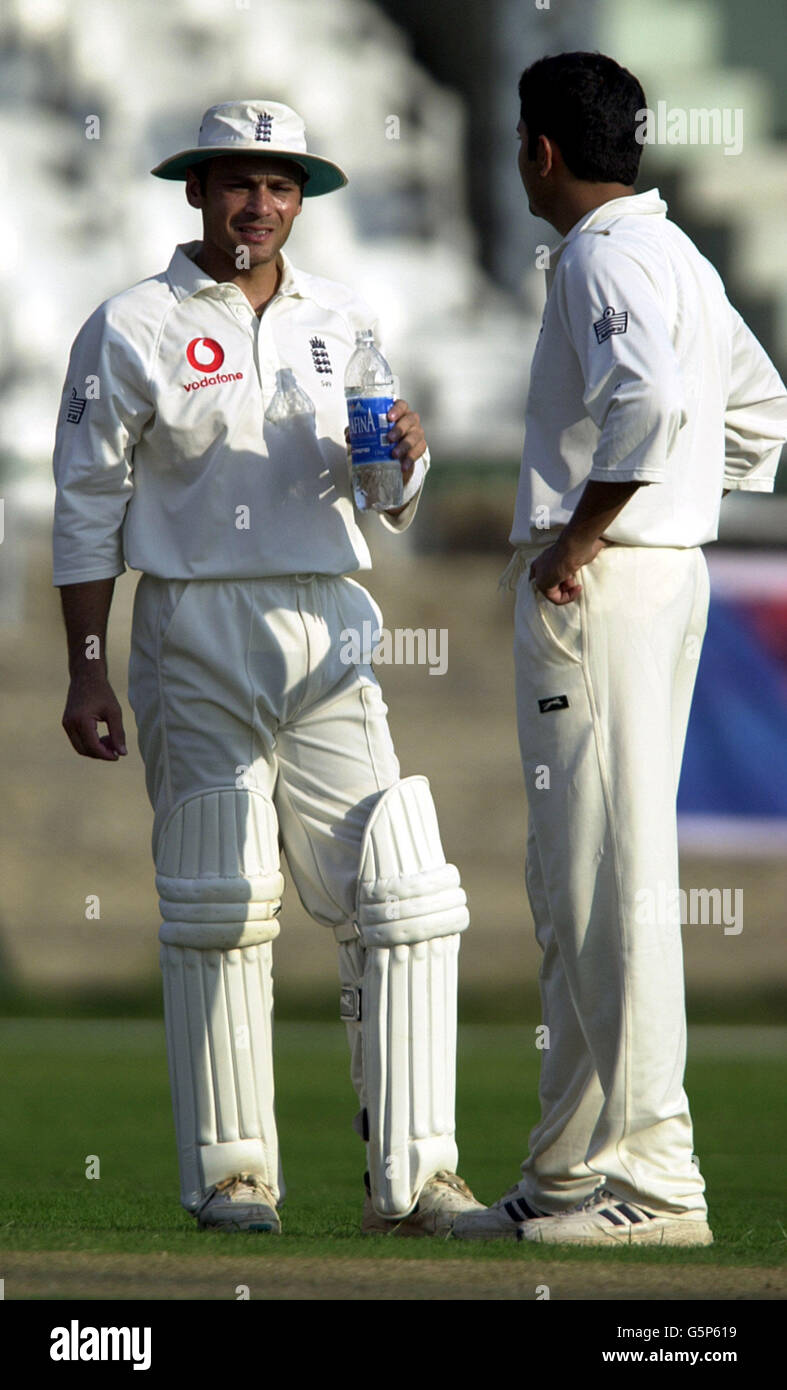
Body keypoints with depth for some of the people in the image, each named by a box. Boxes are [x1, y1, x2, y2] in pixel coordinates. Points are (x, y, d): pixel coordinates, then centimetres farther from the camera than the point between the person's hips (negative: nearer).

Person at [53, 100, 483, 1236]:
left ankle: (411, 1173, -5)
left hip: (330, 634, 3)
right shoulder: (131, 331, 2)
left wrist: (403, 457, -8)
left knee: (405, 902, -6)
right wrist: (87, 670, -7)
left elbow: (386, 508, 16)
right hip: (196, 637, -3)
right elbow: (89, 506, 0)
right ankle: (230, 1174, 3)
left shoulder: (345, 323, 14)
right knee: (218, 911, -3)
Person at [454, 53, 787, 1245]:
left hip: (598, 586, -10)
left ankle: (653, 1178, -12)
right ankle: (571, 1170, 17)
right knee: (576, 880, 13)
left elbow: (651, 396, -30)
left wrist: (582, 536, -20)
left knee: (612, 876, -11)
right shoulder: (678, 255, 19)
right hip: (672, 572, 10)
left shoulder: (602, 257, -12)